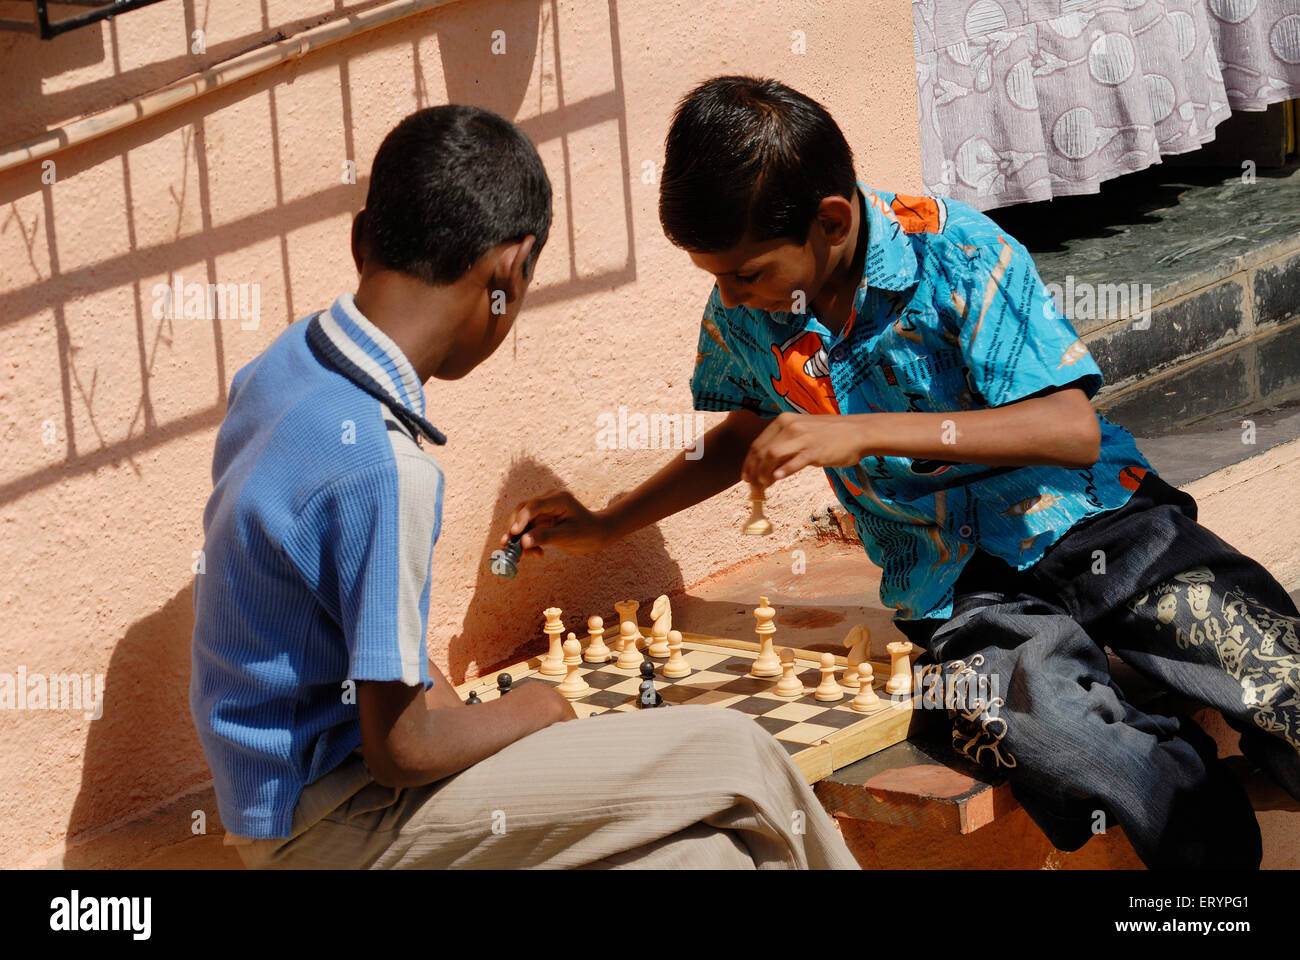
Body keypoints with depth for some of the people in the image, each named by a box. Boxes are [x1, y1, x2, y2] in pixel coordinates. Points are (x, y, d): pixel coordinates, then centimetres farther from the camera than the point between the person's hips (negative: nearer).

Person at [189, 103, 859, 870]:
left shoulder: (283, 367, 1)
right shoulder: (384, 467, -27)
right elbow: (400, 748, -22)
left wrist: (451, 708, 6)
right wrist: (528, 712, -4)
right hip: (329, 827, -9)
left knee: (701, 851, 6)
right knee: (736, 758, -8)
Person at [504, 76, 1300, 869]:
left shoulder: (954, 250, -14)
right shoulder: (742, 313, 1)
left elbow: (1074, 430, -20)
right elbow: (747, 434, 24)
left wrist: (865, 433, -26)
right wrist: (604, 527, 19)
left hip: (1096, 527, -2)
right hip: (957, 587, 2)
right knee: (1050, 739, -34)